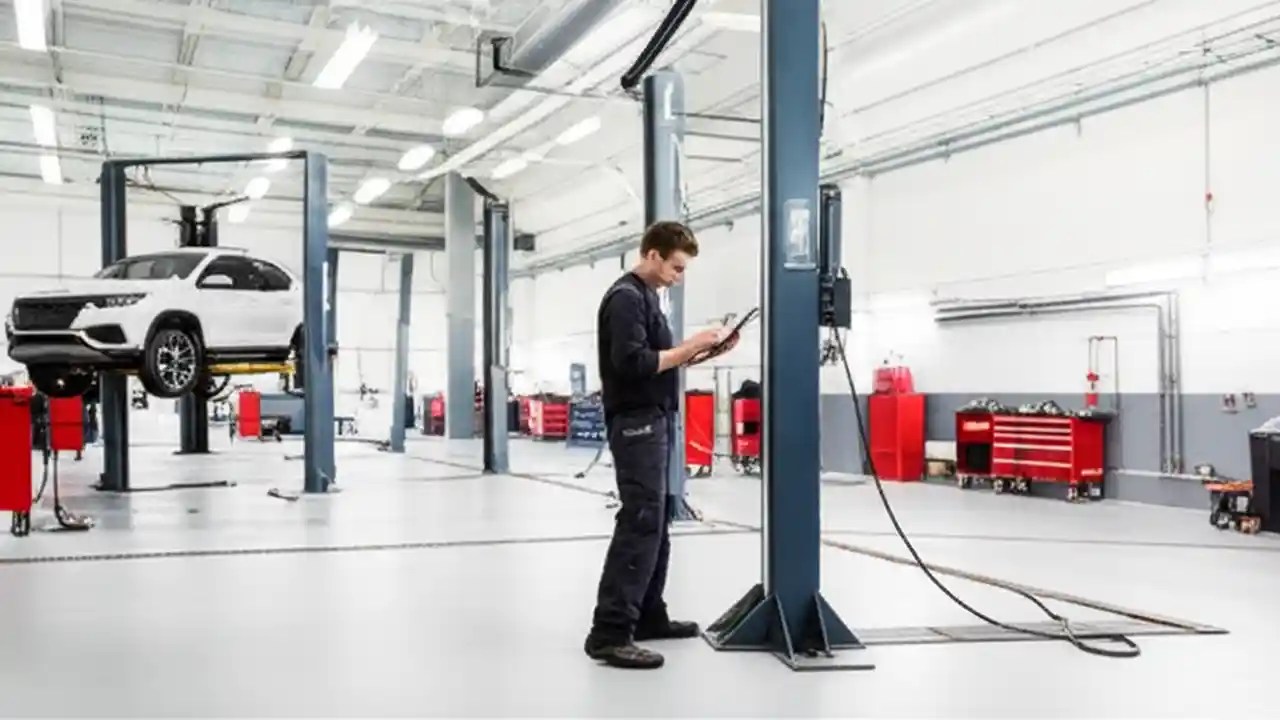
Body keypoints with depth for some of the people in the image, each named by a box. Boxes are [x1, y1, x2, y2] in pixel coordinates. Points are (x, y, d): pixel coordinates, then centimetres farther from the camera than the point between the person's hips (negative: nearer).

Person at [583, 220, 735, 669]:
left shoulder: (645, 296, 19)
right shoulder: (626, 297, -12)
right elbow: (632, 363, -22)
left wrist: (695, 351, 5)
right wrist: (689, 347, -16)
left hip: (654, 421, 10)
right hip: (636, 423, -10)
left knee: (656, 522, 13)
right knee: (640, 522, -14)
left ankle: (648, 616, 21)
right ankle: (610, 632, -14)